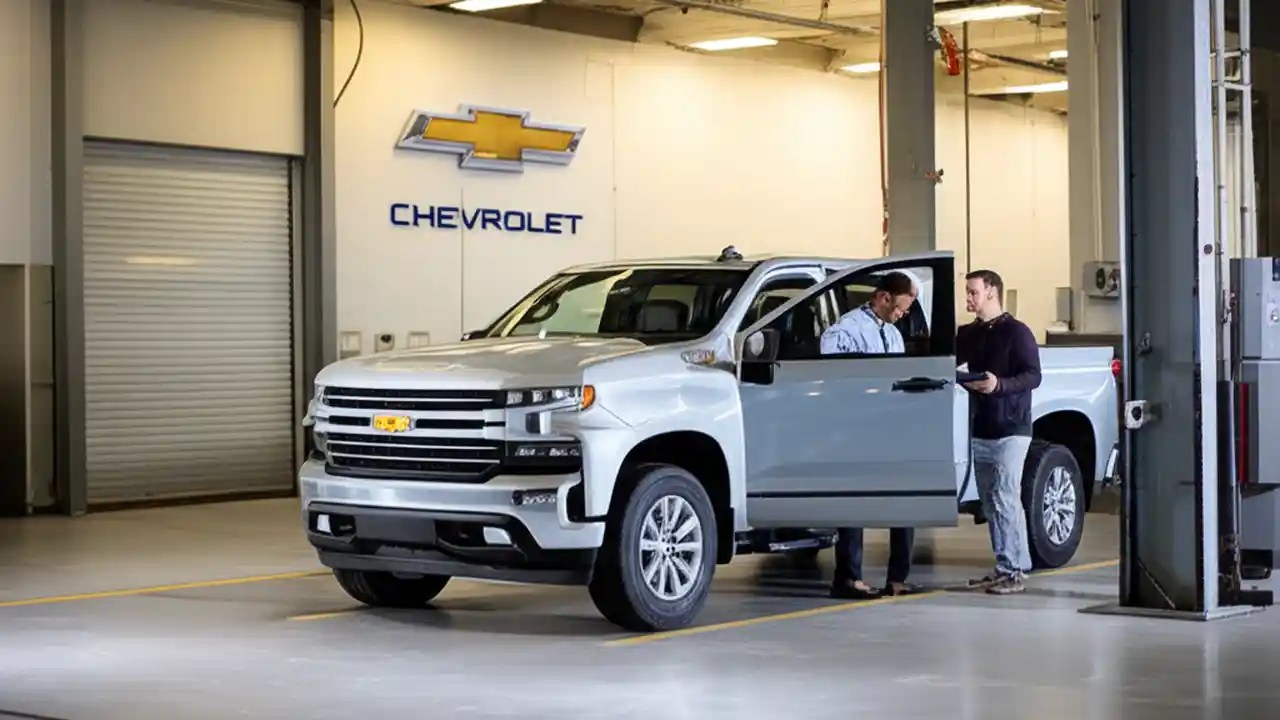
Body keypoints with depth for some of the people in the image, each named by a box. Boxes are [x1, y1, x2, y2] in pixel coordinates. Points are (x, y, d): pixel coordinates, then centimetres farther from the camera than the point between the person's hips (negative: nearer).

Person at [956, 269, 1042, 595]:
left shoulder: (1016, 331, -6)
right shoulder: (969, 334, 15)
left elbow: (1033, 376, -12)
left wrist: (1000, 385, -27)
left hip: (1010, 430, -7)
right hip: (980, 431, 7)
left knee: (1005, 499, -11)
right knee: (991, 504, 7)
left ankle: (1014, 571, -9)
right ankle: (1005, 568, 13)